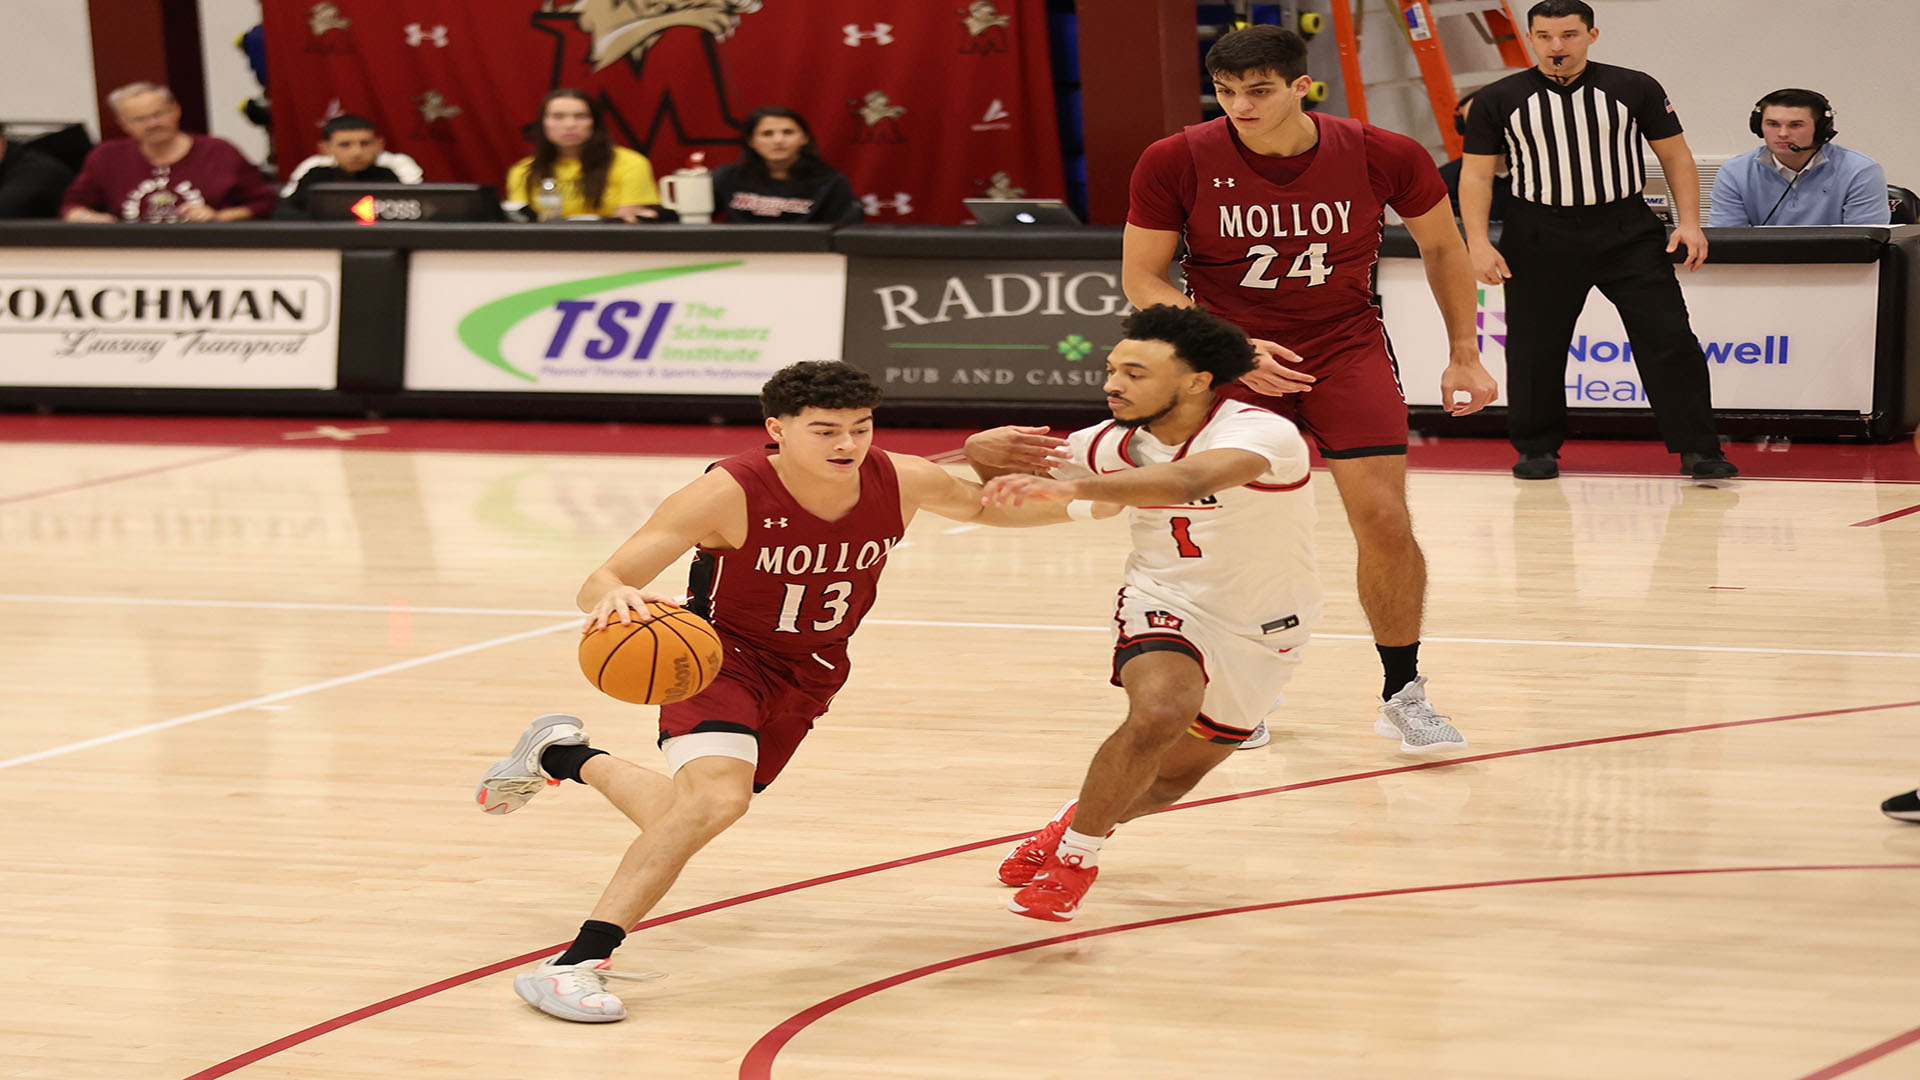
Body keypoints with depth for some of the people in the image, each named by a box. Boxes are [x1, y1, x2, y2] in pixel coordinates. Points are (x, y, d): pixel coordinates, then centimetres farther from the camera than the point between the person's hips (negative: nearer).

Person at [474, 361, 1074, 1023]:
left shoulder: (900, 483, -15)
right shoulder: (730, 495, -29)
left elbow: (981, 506, 7)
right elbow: (600, 583, -30)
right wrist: (613, 595, -56)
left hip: (807, 676, 6)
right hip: (722, 656, -6)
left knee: (680, 823, 15)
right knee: (718, 796, -33)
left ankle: (564, 754, 44)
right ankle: (579, 963, -28)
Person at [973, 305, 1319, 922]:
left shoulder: (1259, 433, -30)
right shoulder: (1117, 443, -13)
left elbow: (1189, 482, -52)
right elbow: (1002, 484, 3)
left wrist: (1071, 488, -63)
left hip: (1262, 631, -1)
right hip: (1167, 600, 1)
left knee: (1171, 778, 13)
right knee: (1158, 713, -31)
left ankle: (1082, 823, 45)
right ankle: (1074, 854, -12)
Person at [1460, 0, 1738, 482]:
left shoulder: (1634, 89, 1)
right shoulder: (1499, 100, 1)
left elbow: (1675, 156, 6)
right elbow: (1476, 174, 3)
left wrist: (1690, 223, -3)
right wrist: (1479, 243, -6)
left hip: (1626, 231, 0)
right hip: (1540, 239, 0)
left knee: (1669, 339, -6)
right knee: (1535, 350, 5)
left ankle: (1698, 451, 0)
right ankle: (1537, 449, 25)